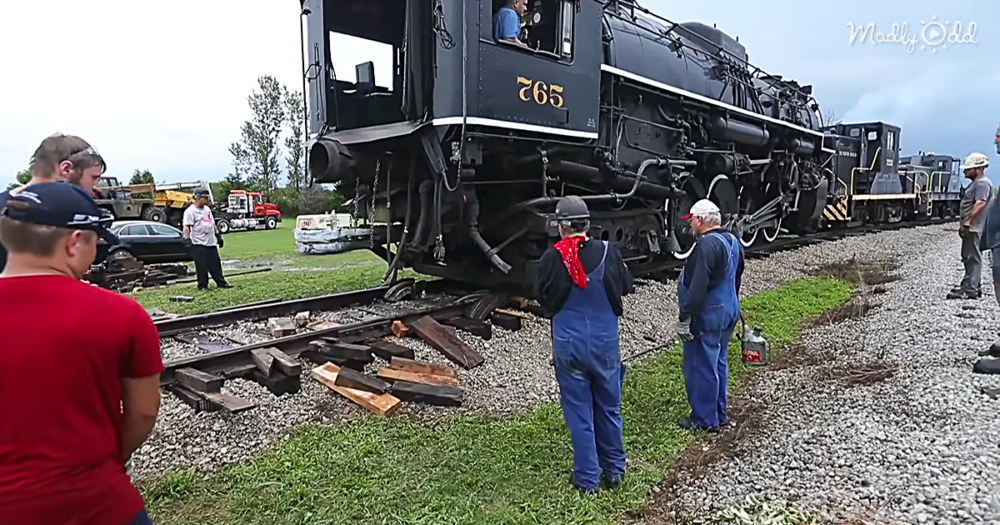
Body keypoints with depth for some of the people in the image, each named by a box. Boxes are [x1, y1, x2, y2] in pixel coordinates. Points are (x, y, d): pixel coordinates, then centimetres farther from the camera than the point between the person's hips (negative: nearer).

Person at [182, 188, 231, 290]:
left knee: (216, 264, 10)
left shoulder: (207, 209, 15)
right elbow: (187, 227, -15)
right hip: (199, 244, -7)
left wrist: (218, 235, 20)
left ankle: (221, 282, 17)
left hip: (211, 243, 7)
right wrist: (187, 239, -22)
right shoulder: (190, 211, -10)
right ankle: (203, 285, 7)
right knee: (202, 266, -2)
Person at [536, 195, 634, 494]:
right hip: (606, 343, 2)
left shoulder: (552, 258, -13)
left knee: (579, 413, 10)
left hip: (568, 346, -2)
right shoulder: (608, 253, -9)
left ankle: (587, 478, 19)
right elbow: (626, 287, 6)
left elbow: (544, 298, -1)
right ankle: (614, 470, 32)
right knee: (609, 408, 19)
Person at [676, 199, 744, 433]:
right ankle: (719, 414, 29)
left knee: (701, 366, 0)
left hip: (707, 317, -10)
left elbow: (697, 287, -26)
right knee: (718, 363, 18)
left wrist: (685, 318, -21)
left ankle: (705, 419, 10)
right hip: (729, 311, 10)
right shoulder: (733, 241, 10)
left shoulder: (707, 245, -22)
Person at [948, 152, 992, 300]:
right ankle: (971, 286, 24)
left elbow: (980, 204, -25)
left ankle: (970, 290, -9)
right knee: (969, 257, 16)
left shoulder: (983, 183, -13)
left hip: (974, 227, -11)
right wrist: (965, 223, 22)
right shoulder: (976, 183, 20)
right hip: (971, 227, 11)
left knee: (973, 257, -10)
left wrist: (967, 223, -27)